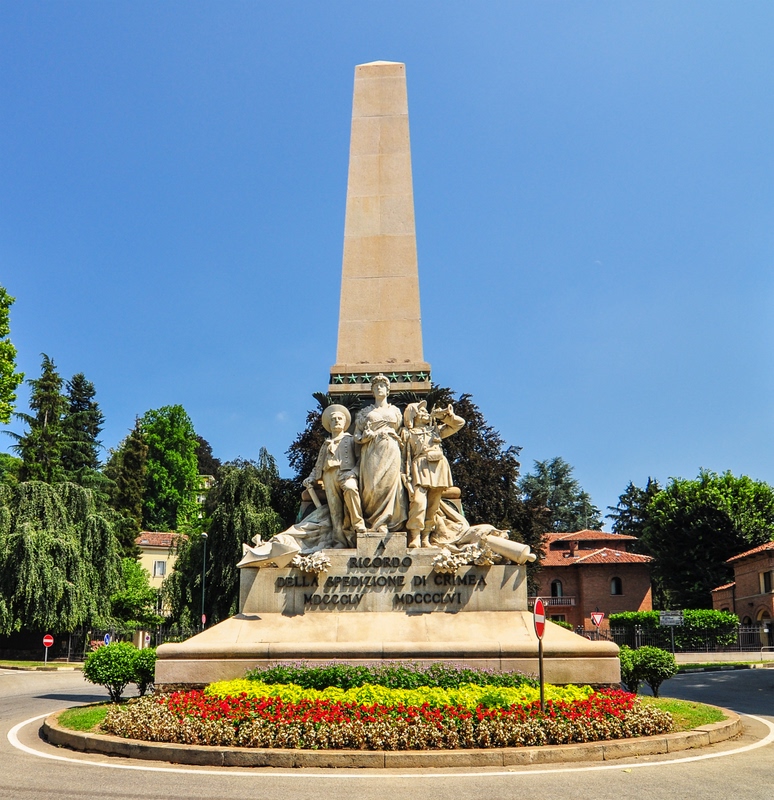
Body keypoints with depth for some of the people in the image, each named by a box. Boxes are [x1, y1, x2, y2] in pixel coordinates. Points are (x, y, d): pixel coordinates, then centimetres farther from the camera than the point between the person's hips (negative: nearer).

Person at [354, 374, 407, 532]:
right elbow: (357, 434, 11)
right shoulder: (365, 412, 17)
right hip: (371, 453, 0)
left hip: (390, 452, 0)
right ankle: (380, 521, -5)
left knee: (388, 484, -12)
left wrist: (391, 434, 1)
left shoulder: (395, 411, 21)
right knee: (371, 486, -12)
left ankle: (381, 522, -7)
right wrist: (365, 436, -9)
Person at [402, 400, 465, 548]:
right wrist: (407, 477, -5)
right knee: (418, 502, -20)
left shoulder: (436, 429, 27)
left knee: (433, 505, -1)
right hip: (420, 468, -4)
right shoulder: (409, 433, 16)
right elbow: (405, 456, 7)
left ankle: (426, 538, 3)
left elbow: (459, 423, 28)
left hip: (439, 468, 4)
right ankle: (415, 538, -18)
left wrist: (446, 415, 12)